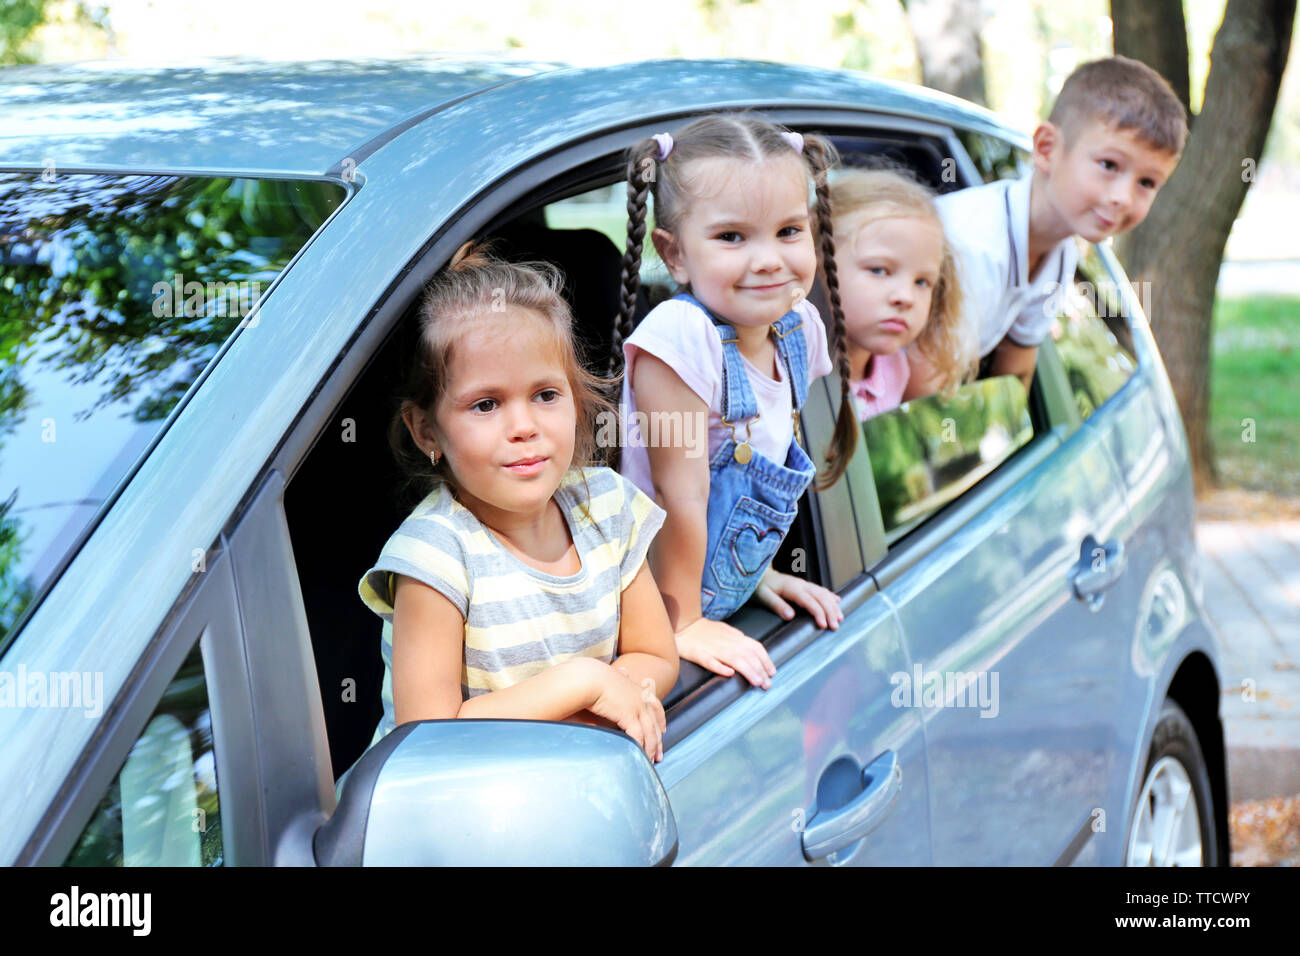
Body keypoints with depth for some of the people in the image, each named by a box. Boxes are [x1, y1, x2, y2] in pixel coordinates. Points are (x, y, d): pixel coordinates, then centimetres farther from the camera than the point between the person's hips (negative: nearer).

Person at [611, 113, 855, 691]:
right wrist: (682, 622, -16)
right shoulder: (682, 336, -26)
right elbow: (681, 494, -22)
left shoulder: (798, 327, -3)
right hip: (658, 602, -7)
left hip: (729, 594, 7)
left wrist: (761, 569, 14)